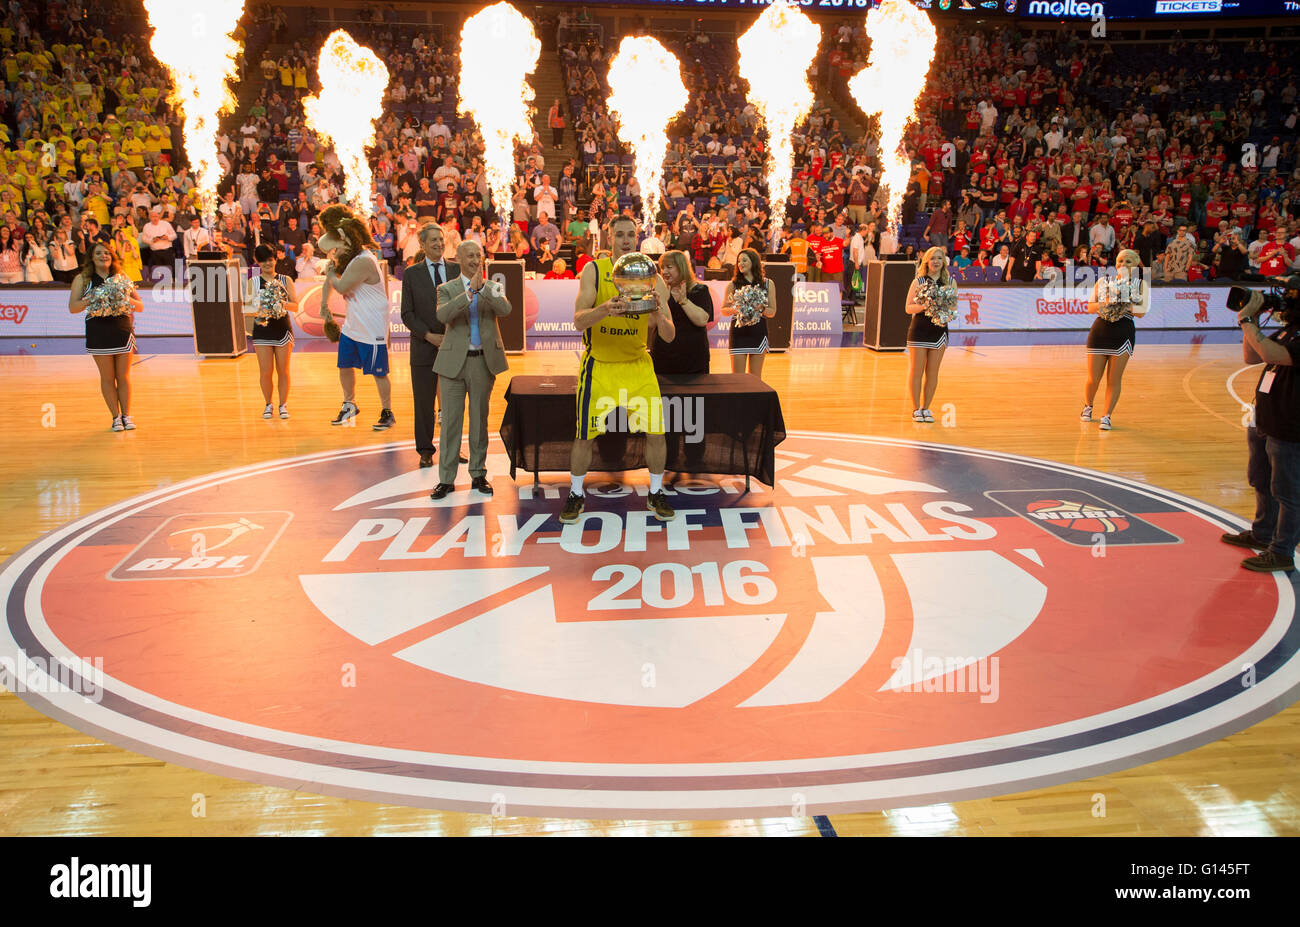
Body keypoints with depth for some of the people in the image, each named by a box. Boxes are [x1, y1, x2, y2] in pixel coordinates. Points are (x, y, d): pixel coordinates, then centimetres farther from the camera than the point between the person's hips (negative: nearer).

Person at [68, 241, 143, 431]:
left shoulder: (121, 278, 9)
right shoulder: (82, 279, 5)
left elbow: (140, 306, 8)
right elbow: (73, 307, -2)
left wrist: (127, 299, -11)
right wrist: (91, 299, -18)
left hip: (123, 330, 1)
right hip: (98, 333, -1)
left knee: (123, 376, 4)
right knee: (107, 378, 4)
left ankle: (126, 415, 12)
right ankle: (116, 417, 12)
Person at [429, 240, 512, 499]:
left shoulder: (493, 288, 8)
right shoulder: (447, 289, 4)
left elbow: (505, 310, -12)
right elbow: (443, 315, -17)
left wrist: (482, 287, -24)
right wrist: (469, 291, -26)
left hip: (484, 361, 1)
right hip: (454, 361, -1)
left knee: (480, 420, 9)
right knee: (451, 420, 0)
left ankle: (478, 474, 19)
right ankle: (446, 479, 6)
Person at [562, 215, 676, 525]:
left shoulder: (652, 278, -4)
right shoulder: (593, 270, -8)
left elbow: (669, 336, -8)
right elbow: (579, 321, -20)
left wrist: (659, 317, -30)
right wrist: (605, 308, -40)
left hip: (638, 365, 2)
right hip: (599, 365, -2)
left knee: (656, 433, -2)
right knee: (584, 436, 3)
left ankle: (655, 495, 19)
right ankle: (576, 496, 24)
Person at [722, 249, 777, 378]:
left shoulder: (768, 284, 6)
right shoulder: (733, 285, 4)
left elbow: (772, 312, 6)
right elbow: (723, 310, 5)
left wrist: (761, 309, -14)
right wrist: (734, 309, -15)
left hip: (759, 332, 1)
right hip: (738, 332, -1)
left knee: (756, 377, 6)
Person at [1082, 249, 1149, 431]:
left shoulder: (1140, 285, 7)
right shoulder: (1103, 282, 12)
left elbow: (1141, 312, -4)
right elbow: (1090, 307, 5)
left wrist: (1124, 303, -17)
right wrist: (1105, 303, -13)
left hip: (1123, 332, -1)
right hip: (1100, 330, 1)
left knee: (1114, 379, -1)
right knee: (1093, 379, 3)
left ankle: (1107, 417, 9)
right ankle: (1087, 407, 30)